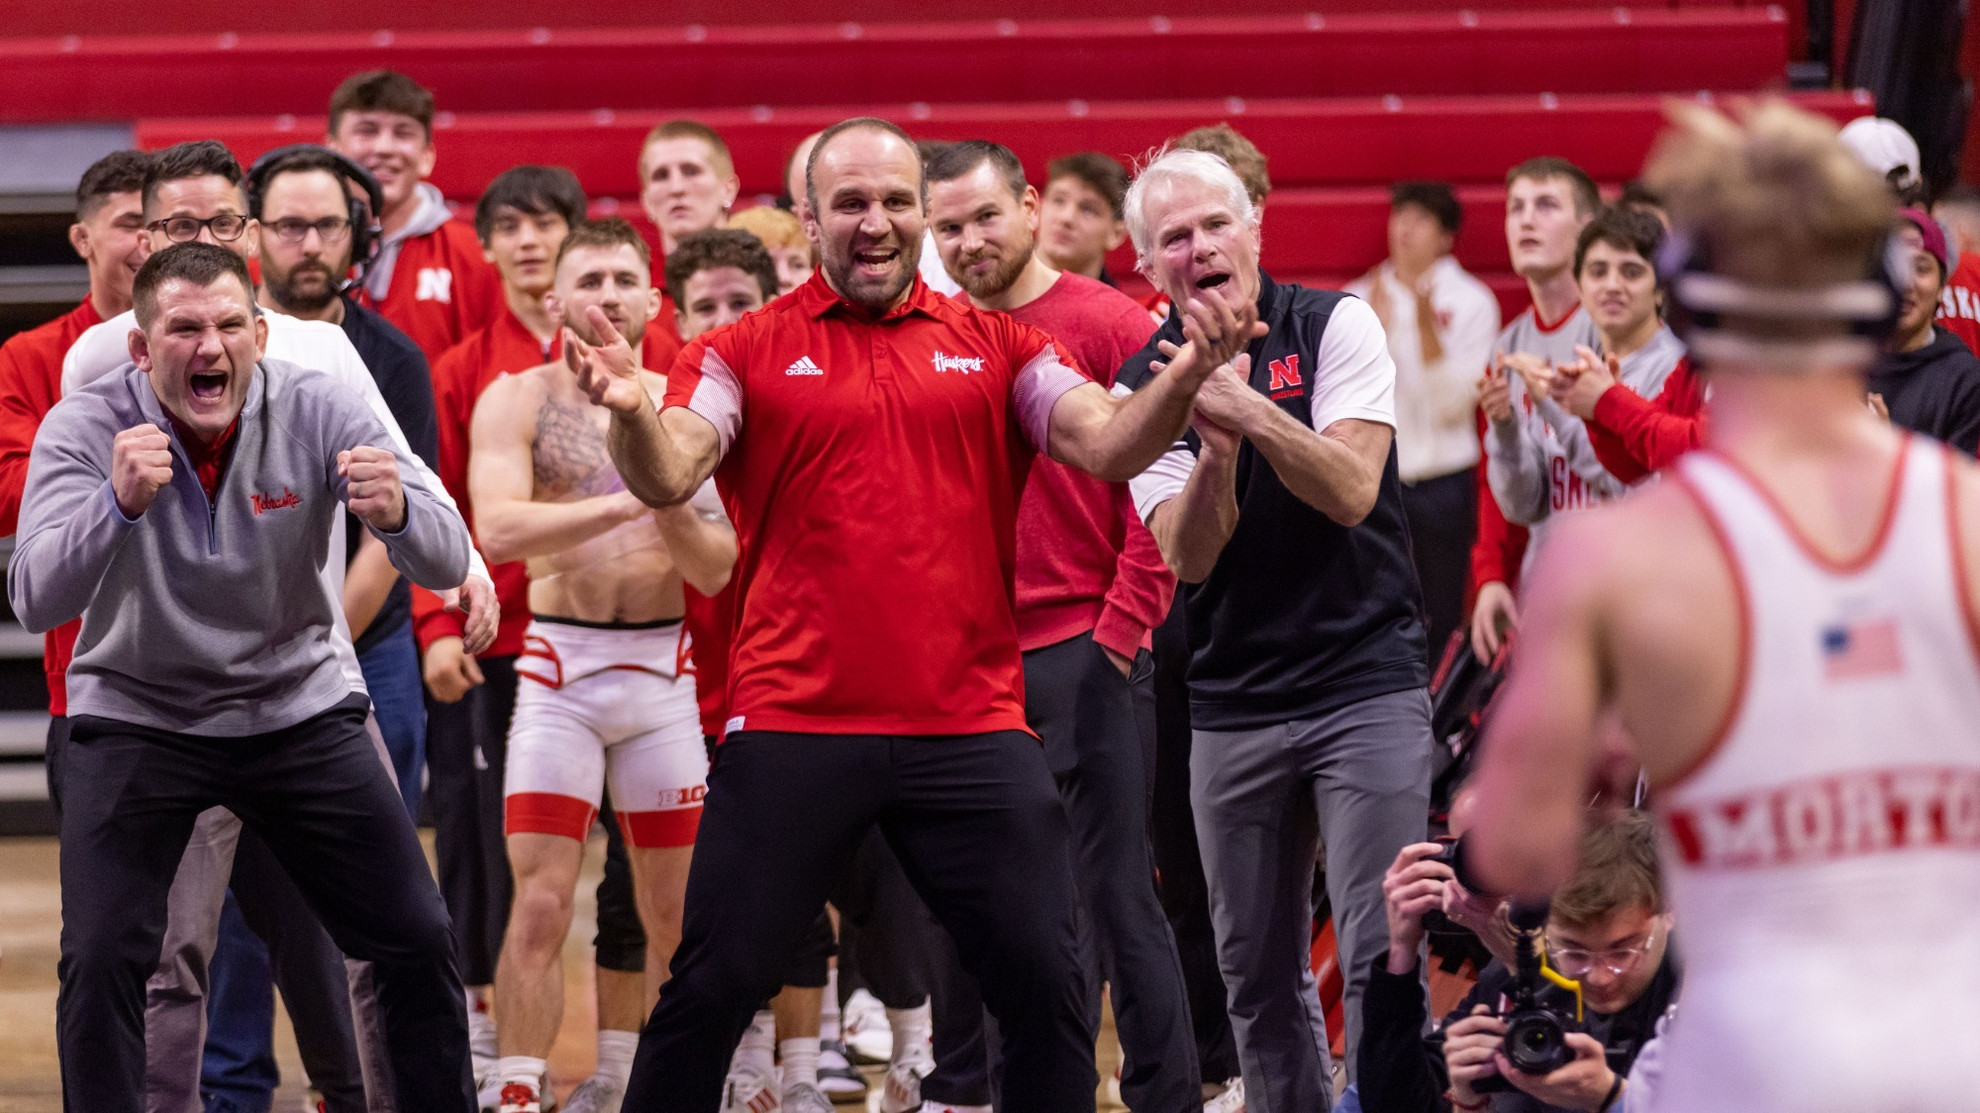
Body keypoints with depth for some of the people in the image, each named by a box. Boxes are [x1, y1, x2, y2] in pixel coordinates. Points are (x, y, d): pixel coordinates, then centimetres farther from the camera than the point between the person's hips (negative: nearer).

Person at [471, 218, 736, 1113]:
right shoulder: (518, 400, 0)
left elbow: (717, 570, 6)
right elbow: (498, 530, -16)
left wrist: (673, 507, -14)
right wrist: (623, 503, -21)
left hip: (664, 667, 3)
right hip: (560, 663, -3)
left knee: (677, 910, 6)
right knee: (540, 904, -10)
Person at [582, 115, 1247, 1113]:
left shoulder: (995, 347, 10)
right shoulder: (747, 352, 4)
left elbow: (1107, 447, -1)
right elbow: (667, 476, -8)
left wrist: (1184, 380, -21)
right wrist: (630, 413, -30)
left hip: (969, 724, 2)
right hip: (791, 725, -2)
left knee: (1046, 989, -1)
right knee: (712, 989, -1)